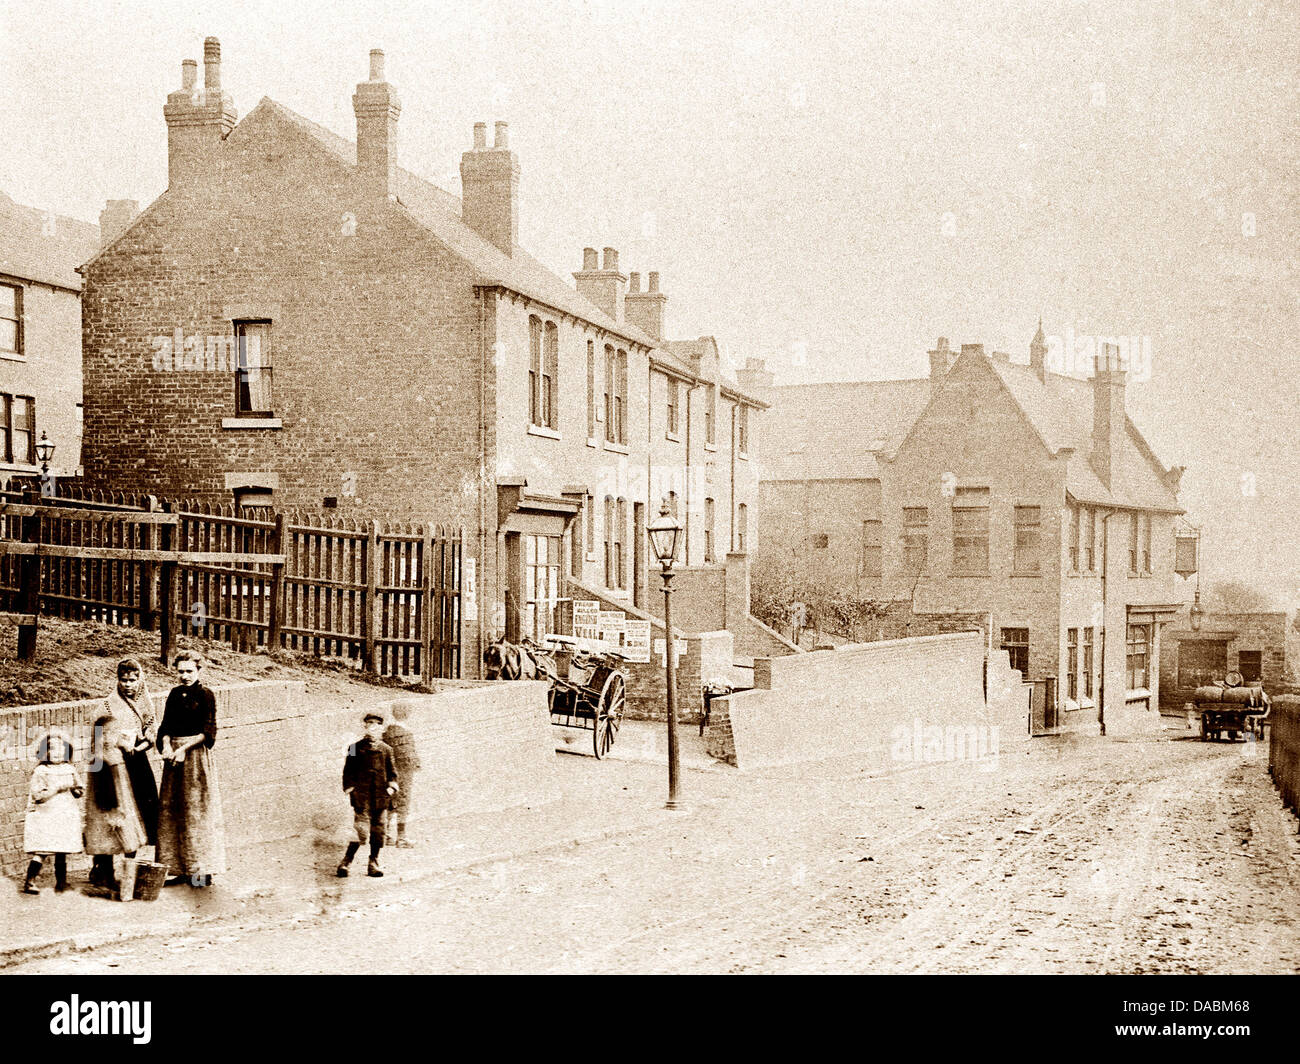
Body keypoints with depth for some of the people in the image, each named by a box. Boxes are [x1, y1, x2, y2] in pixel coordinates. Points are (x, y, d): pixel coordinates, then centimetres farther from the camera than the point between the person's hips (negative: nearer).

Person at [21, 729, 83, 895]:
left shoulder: (70, 769, 12)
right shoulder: (41, 771, 0)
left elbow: (79, 791, 15)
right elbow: (37, 795, -9)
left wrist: (73, 788, -6)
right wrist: (57, 788, -13)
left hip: (66, 817, 4)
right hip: (45, 816, -4)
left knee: (62, 852, 4)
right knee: (41, 850, -12)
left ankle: (61, 882, 11)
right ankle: (29, 881, -15)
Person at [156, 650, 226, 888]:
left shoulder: (205, 695, -5)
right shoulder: (175, 694, 11)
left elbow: (208, 732, -9)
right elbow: (166, 726, 11)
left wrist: (184, 748, -17)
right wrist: (166, 745, -8)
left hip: (197, 755, -6)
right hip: (174, 755, 6)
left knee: (197, 810, -4)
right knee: (172, 811, 5)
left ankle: (202, 870, 1)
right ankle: (179, 868, 12)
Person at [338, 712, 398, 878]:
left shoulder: (386, 750, 11)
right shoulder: (356, 747, 3)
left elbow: (392, 771, 16)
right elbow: (348, 770, 5)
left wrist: (392, 785, -1)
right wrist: (349, 788, -6)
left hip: (381, 796, 4)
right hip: (361, 796, -4)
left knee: (378, 829, 6)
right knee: (361, 829, -14)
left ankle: (374, 863, 15)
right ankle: (346, 861, -4)